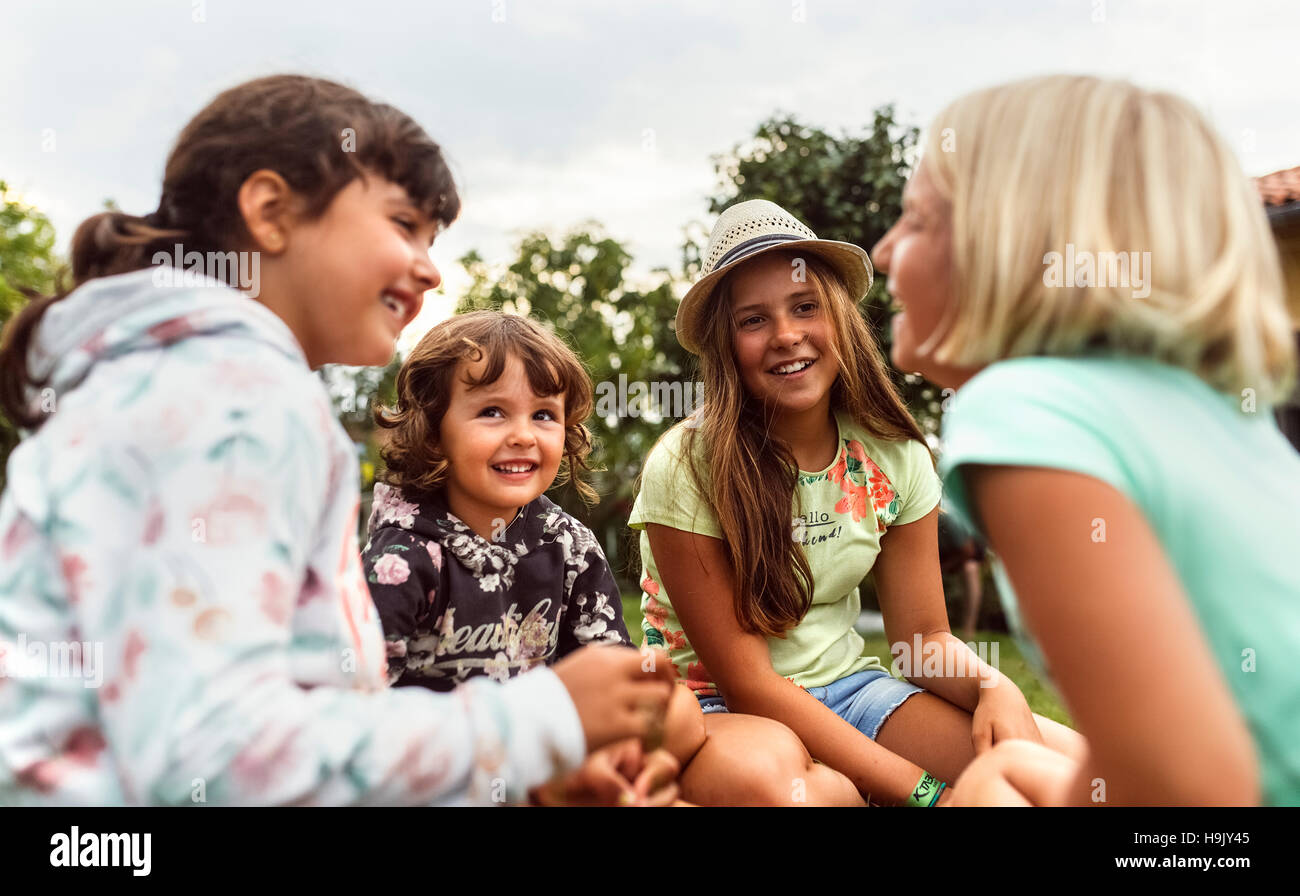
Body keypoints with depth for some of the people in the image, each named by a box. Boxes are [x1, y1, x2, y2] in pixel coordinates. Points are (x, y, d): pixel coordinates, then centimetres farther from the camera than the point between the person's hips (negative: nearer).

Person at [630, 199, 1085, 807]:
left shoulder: (894, 458, -3)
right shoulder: (684, 469, -18)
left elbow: (925, 636, 3)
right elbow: (746, 680, -18)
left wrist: (994, 687, -21)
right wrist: (926, 792, -24)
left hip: (847, 688, 4)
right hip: (719, 710, -4)